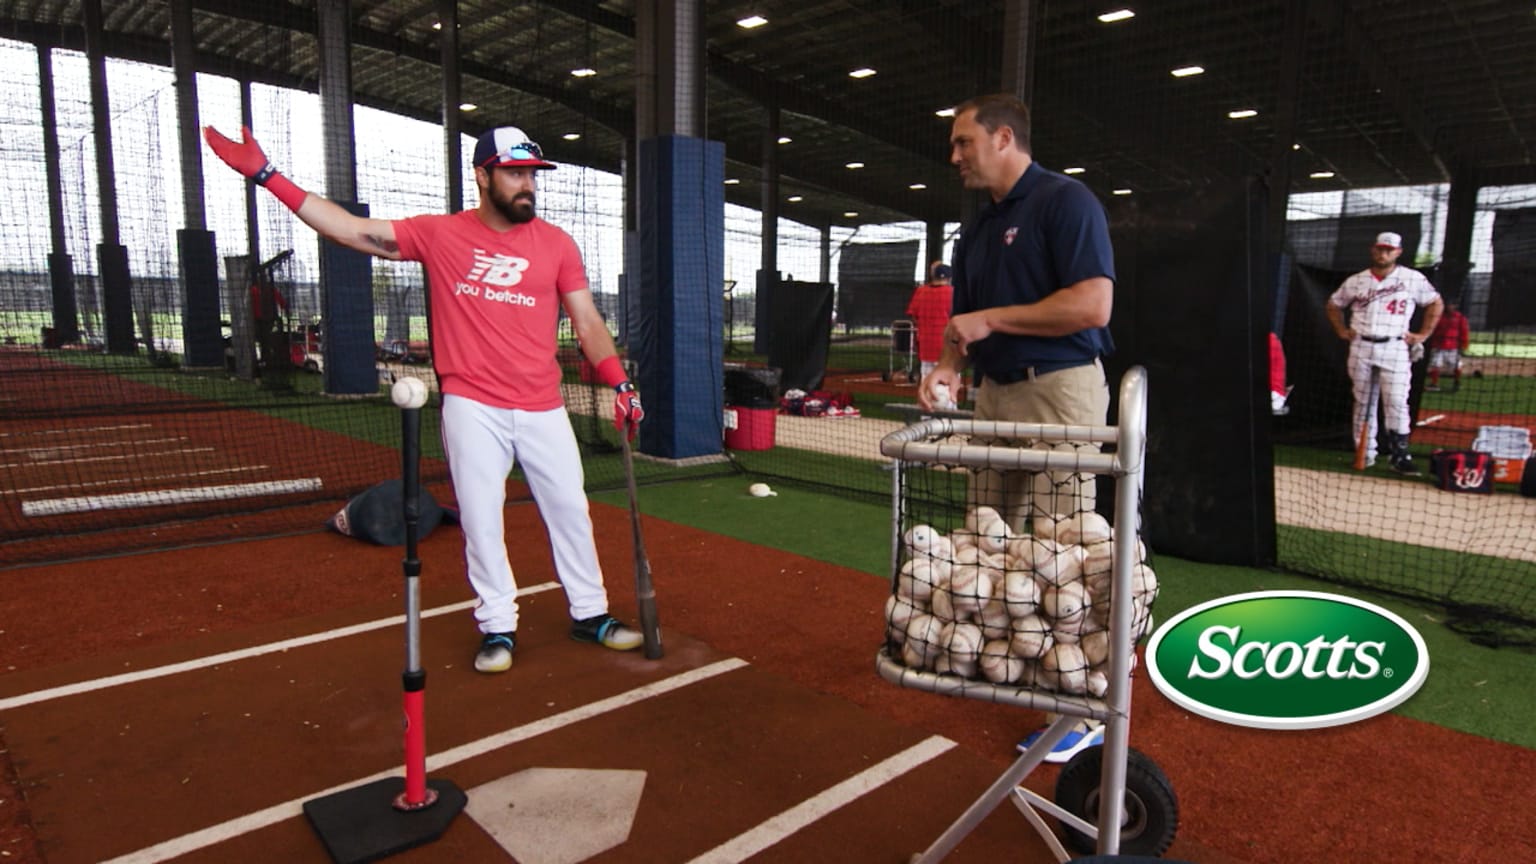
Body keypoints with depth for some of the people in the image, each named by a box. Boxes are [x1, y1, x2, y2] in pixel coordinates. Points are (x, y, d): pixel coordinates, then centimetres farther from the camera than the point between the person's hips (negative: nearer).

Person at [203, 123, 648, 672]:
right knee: (480, 519, 4)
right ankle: (497, 627, 20)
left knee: (569, 508, 8)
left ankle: (590, 615, 24)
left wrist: (619, 383, -12)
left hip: (543, 409, 1)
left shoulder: (556, 244, 3)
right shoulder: (440, 234, 2)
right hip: (472, 407, -1)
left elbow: (587, 322, 1)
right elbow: (351, 230, 0)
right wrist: (265, 175, -5)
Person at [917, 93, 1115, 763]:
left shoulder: (1066, 201, -8)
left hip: (1060, 389, -8)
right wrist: (950, 365, -2)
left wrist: (991, 319, -13)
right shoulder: (976, 231, 18)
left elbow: (1093, 305, -19)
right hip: (994, 393, 9)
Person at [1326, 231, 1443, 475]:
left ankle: (1400, 456, -6)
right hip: (1360, 349, 2)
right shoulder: (1356, 281, 8)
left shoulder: (1413, 279, 3)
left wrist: (1423, 334, 4)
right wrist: (1342, 331, 9)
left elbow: (1436, 303, 11)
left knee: (1396, 403, -10)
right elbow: (1334, 304, 20)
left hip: (1394, 349, -2)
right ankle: (1366, 454, 13)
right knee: (1363, 403, 6)